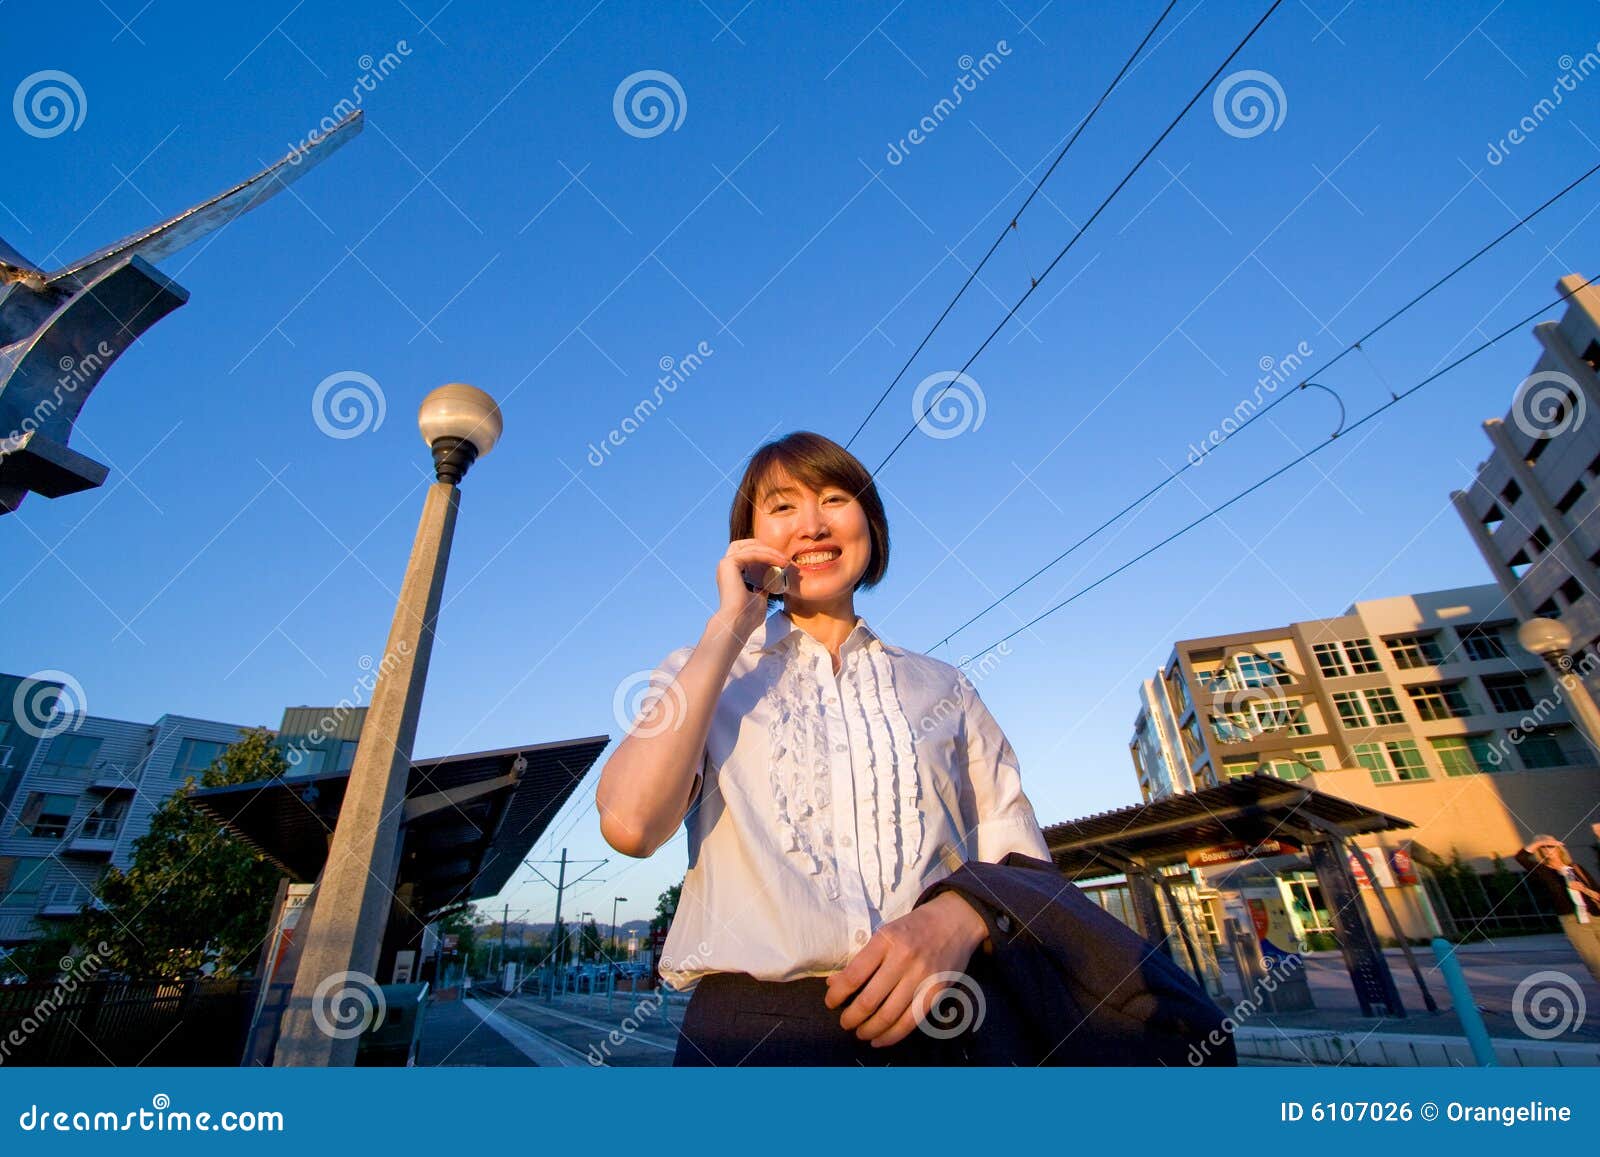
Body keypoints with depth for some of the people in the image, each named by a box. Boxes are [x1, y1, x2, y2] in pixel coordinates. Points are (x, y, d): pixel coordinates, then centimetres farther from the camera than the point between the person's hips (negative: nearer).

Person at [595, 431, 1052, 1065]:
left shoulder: (943, 688, 10)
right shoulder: (701, 677, 7)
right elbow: (630, 823, -11)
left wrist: (958, 916, -16)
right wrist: (730, 626, -7)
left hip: (945, 1020, 2)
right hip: (754, 1022, -1)